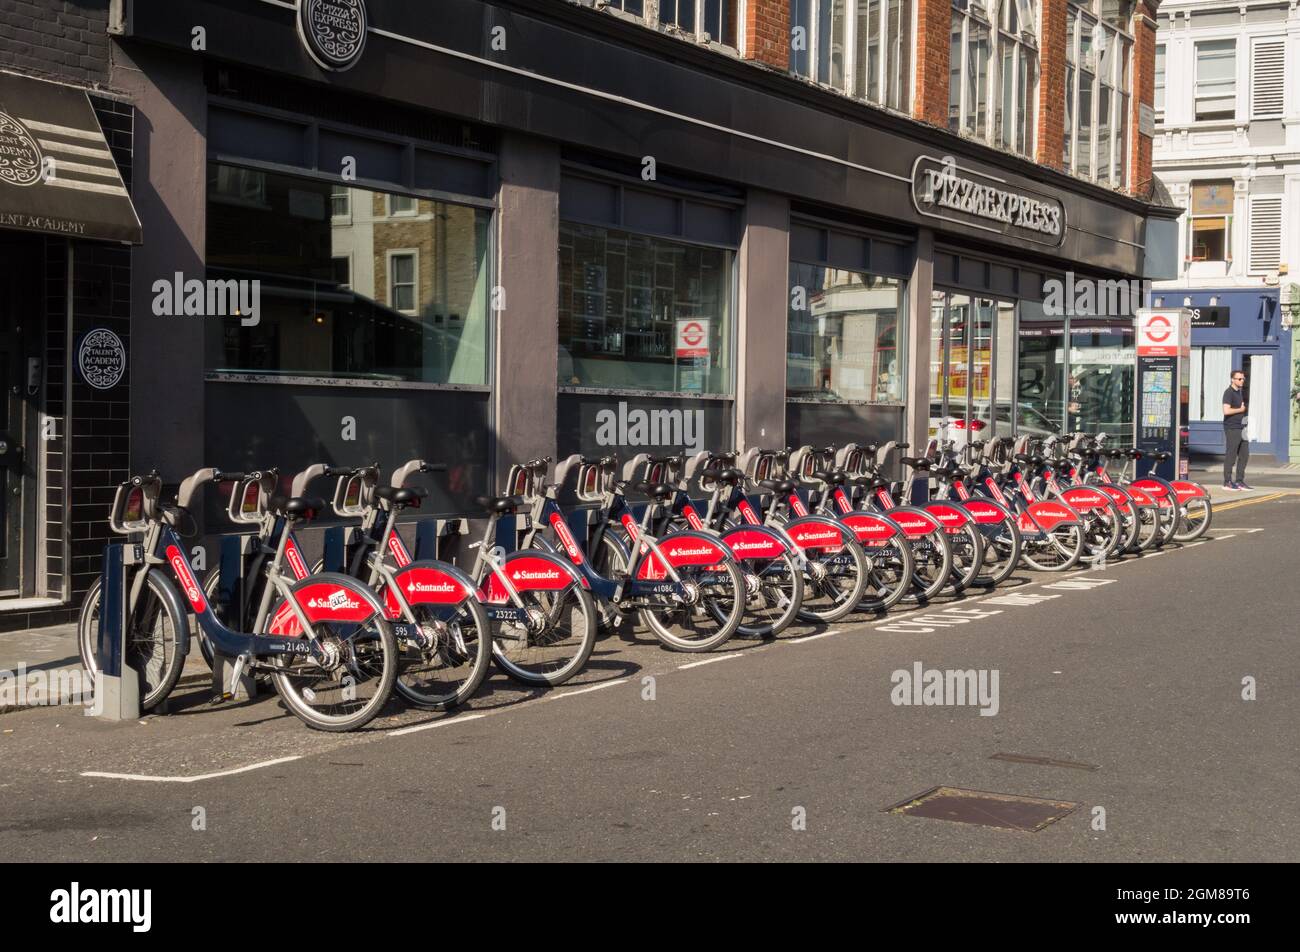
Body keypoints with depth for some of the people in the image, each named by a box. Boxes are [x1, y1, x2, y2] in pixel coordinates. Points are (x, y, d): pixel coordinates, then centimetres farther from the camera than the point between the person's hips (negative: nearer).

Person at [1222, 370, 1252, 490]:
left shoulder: (1240, 392, 18)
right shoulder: (1229, 392, -11)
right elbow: (1226, 411, -22)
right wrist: (1240, 409, -9)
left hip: (1241, 428, 9)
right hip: (1232, 428, -9)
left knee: (1244, 455, 9)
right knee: (1231, 455, -5)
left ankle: (1240, 481, 15)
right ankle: (1227, 482, 1)